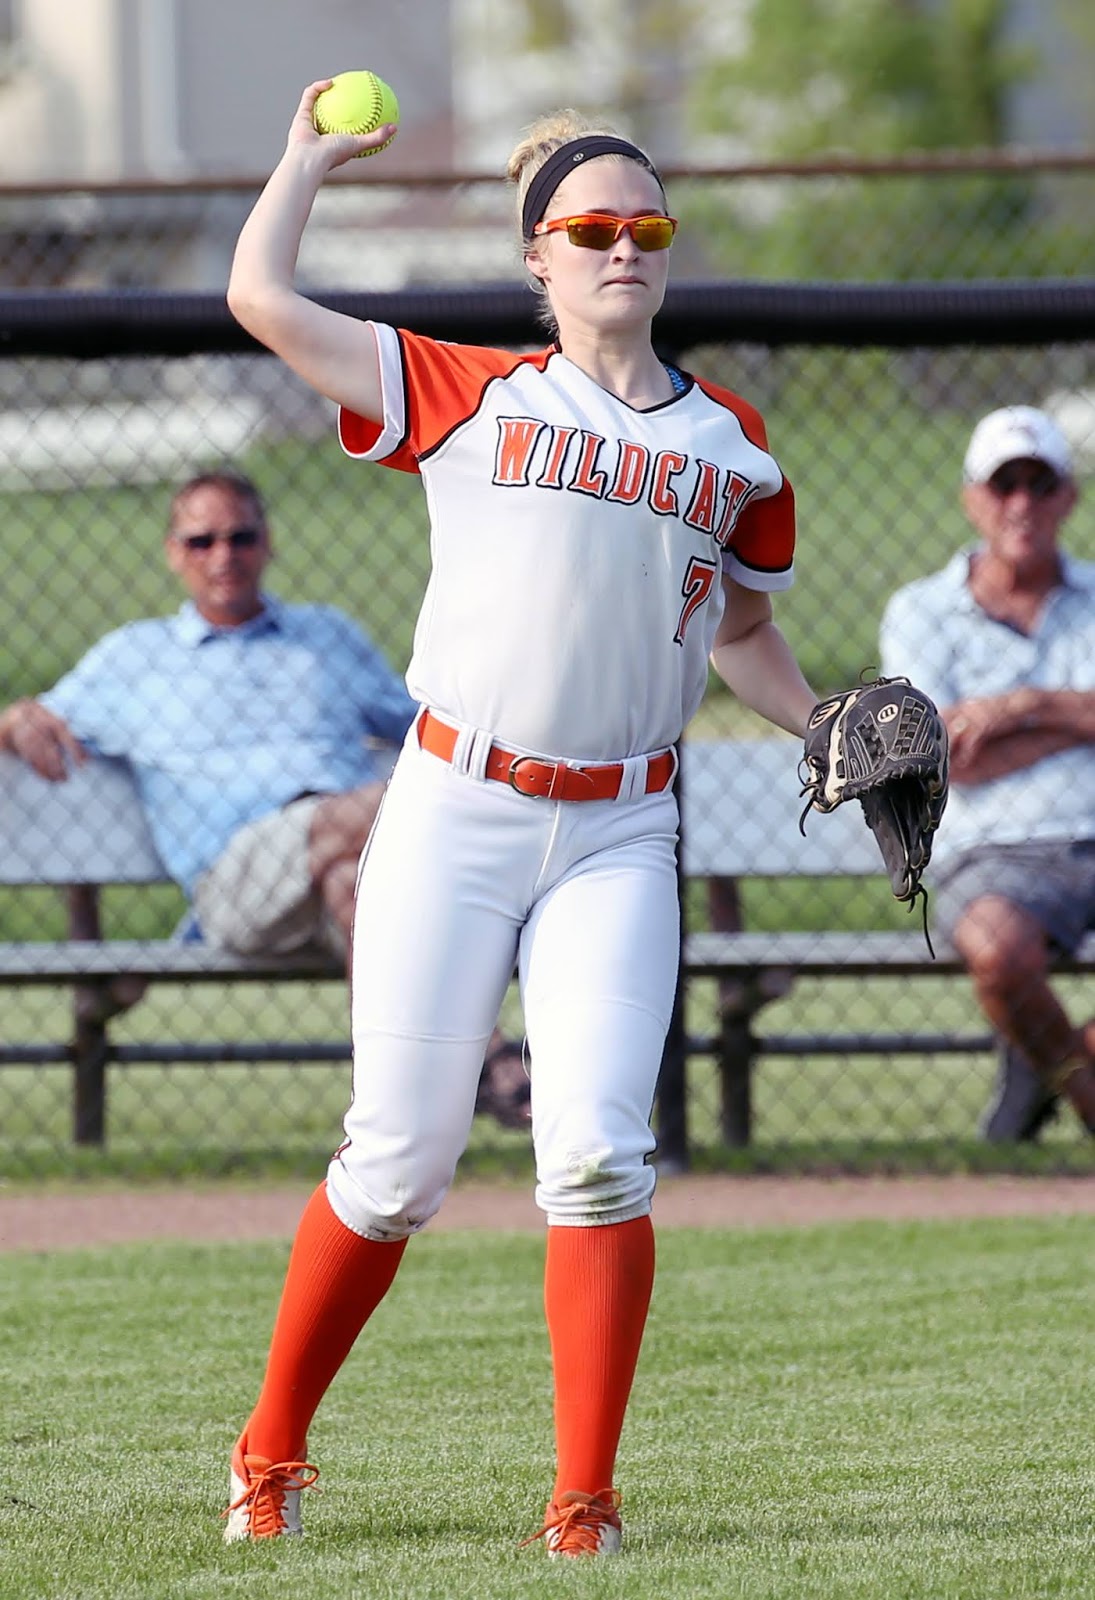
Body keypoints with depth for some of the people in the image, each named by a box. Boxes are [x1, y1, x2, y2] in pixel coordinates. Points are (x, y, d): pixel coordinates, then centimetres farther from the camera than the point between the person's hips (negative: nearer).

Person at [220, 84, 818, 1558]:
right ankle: (270, 1459, 18)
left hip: (619, 838, 2)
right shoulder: (469, 398, 5)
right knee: (400, 1161, 0)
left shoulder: (733, 443, 12)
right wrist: (312, 156, 13)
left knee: (598, 1152, -12)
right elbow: (262, 297, 0)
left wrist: (829, 731, 7)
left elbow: (742, 632, 24)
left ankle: (584, 1501, -7)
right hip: (455, 813, -2)